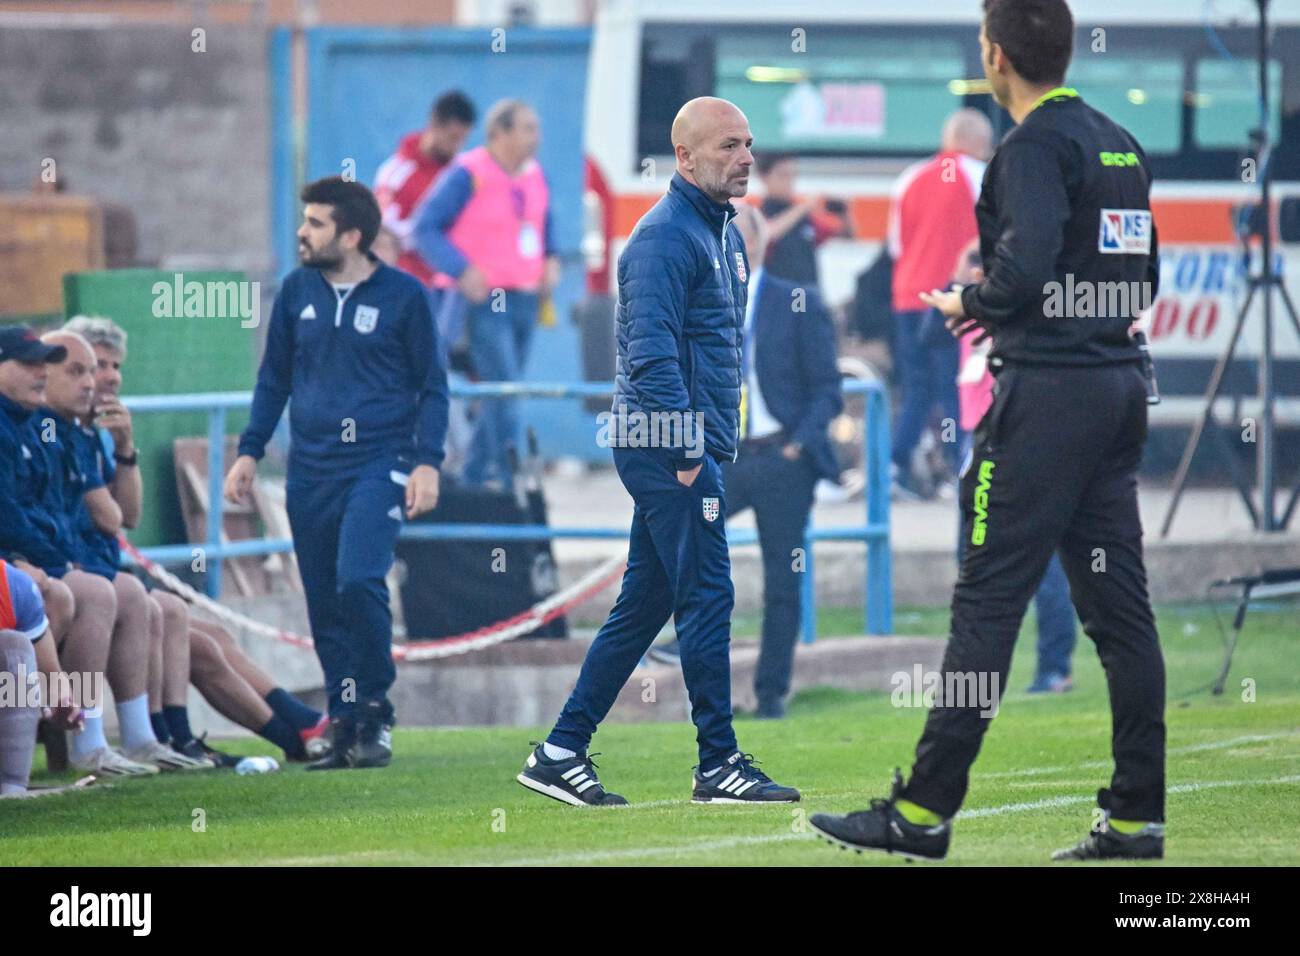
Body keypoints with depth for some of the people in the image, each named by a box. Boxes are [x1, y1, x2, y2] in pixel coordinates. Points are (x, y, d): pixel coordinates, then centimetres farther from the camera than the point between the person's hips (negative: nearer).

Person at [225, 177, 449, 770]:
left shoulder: (402, 295, -2)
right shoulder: (298, 291, 9)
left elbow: (432, 385, 2)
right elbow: (274, 377, 17)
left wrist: (428, 463, -7)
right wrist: (250, 452, 10)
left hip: (379, 464, -5)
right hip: (311, 471, 5)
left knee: (359, 582, -21)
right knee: (324, 606, 4)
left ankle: (376, 716, -6)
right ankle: (345, 724, 13)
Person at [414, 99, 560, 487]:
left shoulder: (534, 175, 10)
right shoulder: (467, 175, -12)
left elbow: (545, 223, 28)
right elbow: (426, 229, -11)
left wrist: (551, 260, 9)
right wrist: (461, 270, -22)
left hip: (524, 300, 7)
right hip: (482, 299, -7)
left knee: (501, 395, 11)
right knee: (504, 390, -15)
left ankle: (474, 477, 22)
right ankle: (515, 482, -18)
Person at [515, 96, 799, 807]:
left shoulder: (725, 231, 18)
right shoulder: (665, 237, -13)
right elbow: (650, 351, -20)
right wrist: (688, 451, -20)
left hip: (689, 448, 10)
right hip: (671, 451, -10)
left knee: (643, 606, 10)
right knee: (706, 598, -7)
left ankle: (561, 754, 12)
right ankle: (719, 764, -2)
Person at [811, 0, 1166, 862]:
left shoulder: (1037, 145, -11)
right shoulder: (1119, 144, 15)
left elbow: (1025, 267, -25)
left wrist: (968, 303, -5)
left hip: (1049, 391, -9)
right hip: (1121, 386, 9)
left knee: (988, 600, -7)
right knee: (1118, 605, 7)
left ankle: (925, 810, -7)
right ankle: (1137, 818, 6)